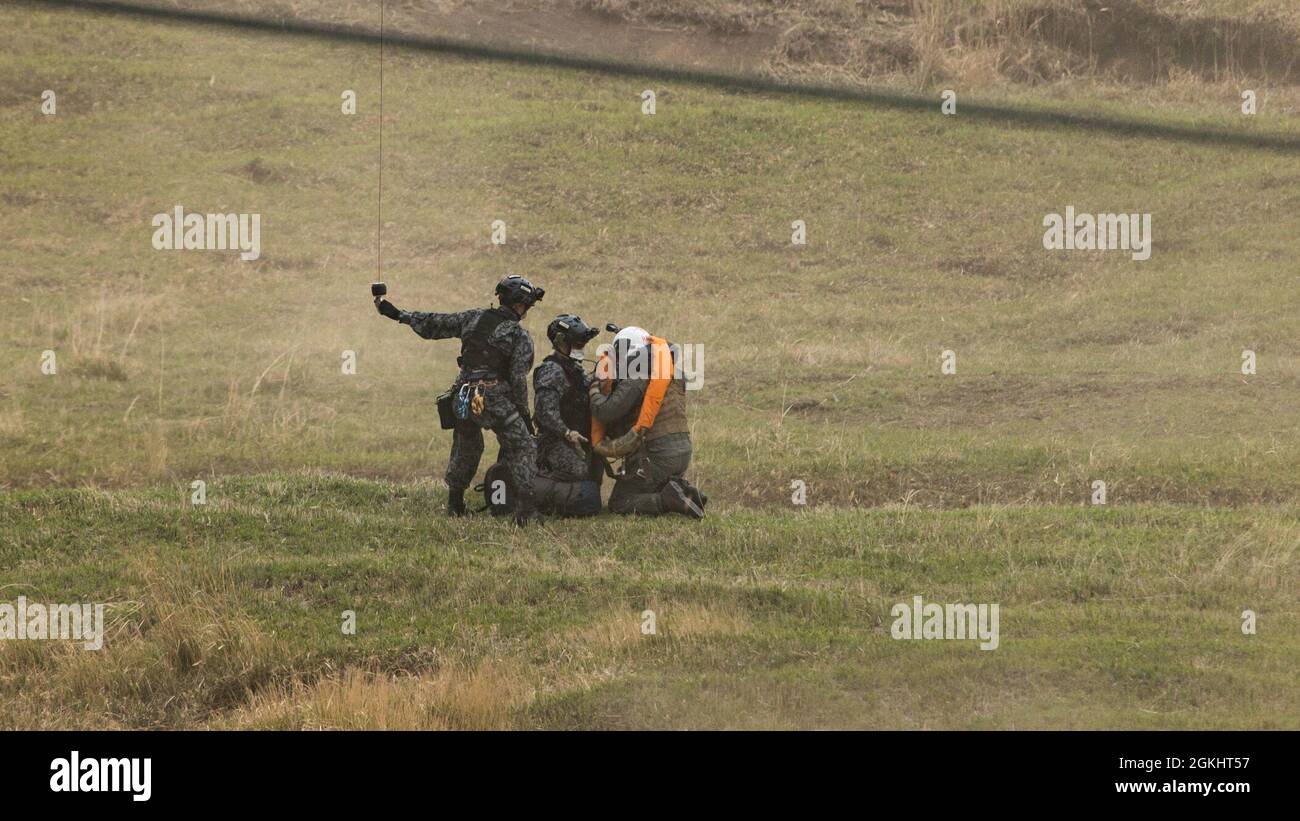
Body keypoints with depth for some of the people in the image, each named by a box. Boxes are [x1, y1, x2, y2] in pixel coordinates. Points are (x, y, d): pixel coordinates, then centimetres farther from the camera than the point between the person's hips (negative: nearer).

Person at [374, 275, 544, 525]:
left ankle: (454, 504, 29)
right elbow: (518, 379, -7)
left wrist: (400, 315, 28)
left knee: (465, 450, 24)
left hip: (463, 398, 5)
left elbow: (435, 325, 16)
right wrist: (524, 414, 1)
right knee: (522, 449, 2)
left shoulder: (474, 318, 10)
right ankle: (526, 509, -9)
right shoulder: (519, 336, -4)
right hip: (495, 398, -5)